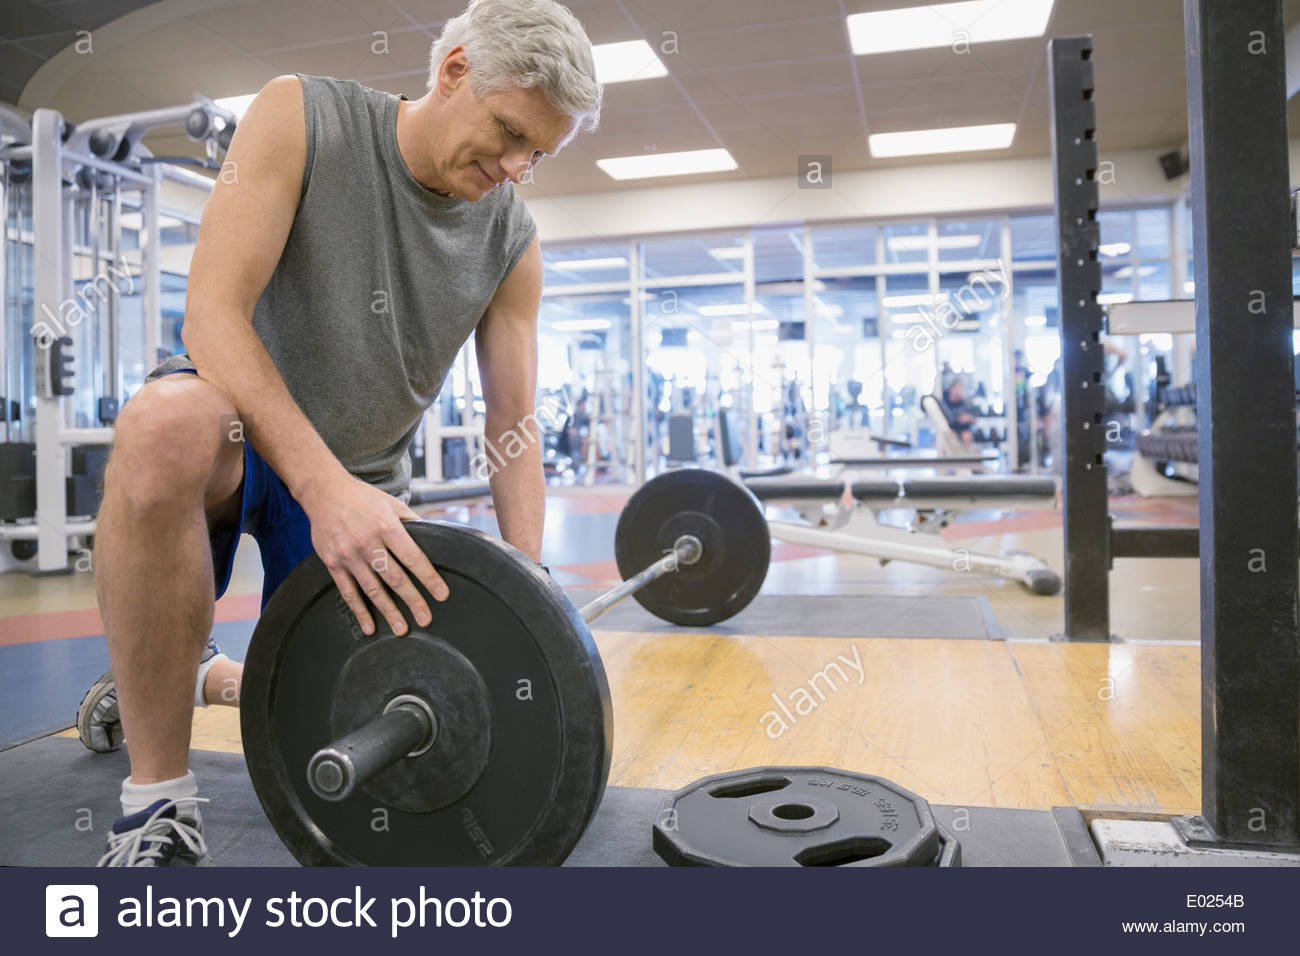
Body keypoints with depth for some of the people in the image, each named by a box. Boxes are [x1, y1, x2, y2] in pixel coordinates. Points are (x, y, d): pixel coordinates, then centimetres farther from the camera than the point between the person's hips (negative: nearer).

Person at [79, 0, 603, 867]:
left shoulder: (512, 242, -5)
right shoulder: (302, 118, -15)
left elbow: (514, 428, -4)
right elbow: (214, 315, -24)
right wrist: (325, 486, -38)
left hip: (361, 482, 4)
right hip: (239, 428, -3)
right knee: (168, 423, -41)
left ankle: (206, 677, 34)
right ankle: (158, 807, -25)